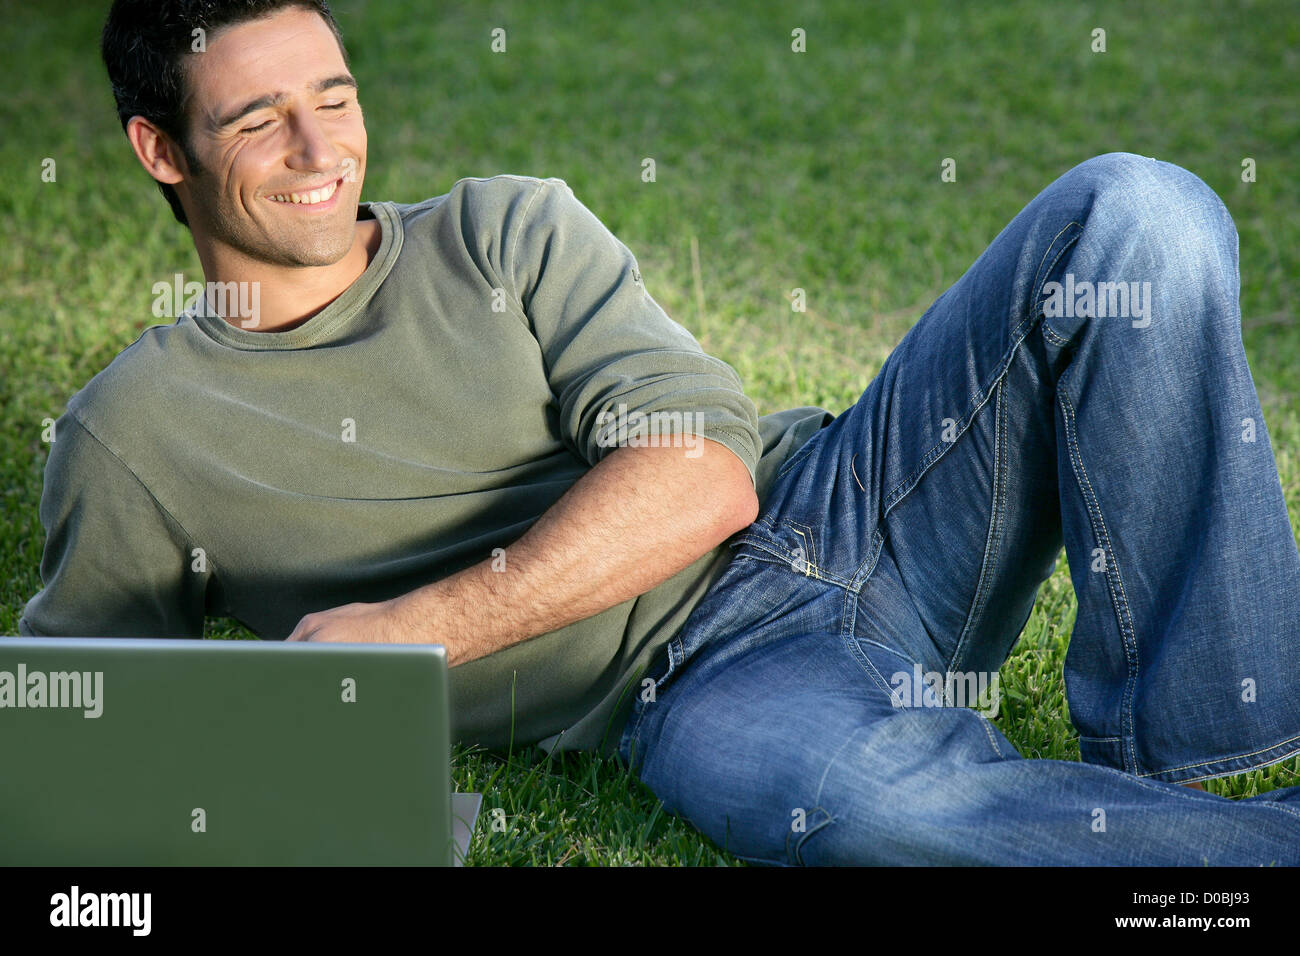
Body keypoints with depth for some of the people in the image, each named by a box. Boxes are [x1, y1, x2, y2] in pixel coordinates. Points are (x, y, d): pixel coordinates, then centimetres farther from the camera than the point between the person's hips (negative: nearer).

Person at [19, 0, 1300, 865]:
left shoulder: (508, 230, 10)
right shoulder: (131, 439, 8)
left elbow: (706, 474, -4)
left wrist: (410, 626, -14)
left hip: (840, 503, 4)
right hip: (706, 687, -3)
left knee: (1132, 212, -17)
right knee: (852, 792, -43)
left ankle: (1179, 760, -17)